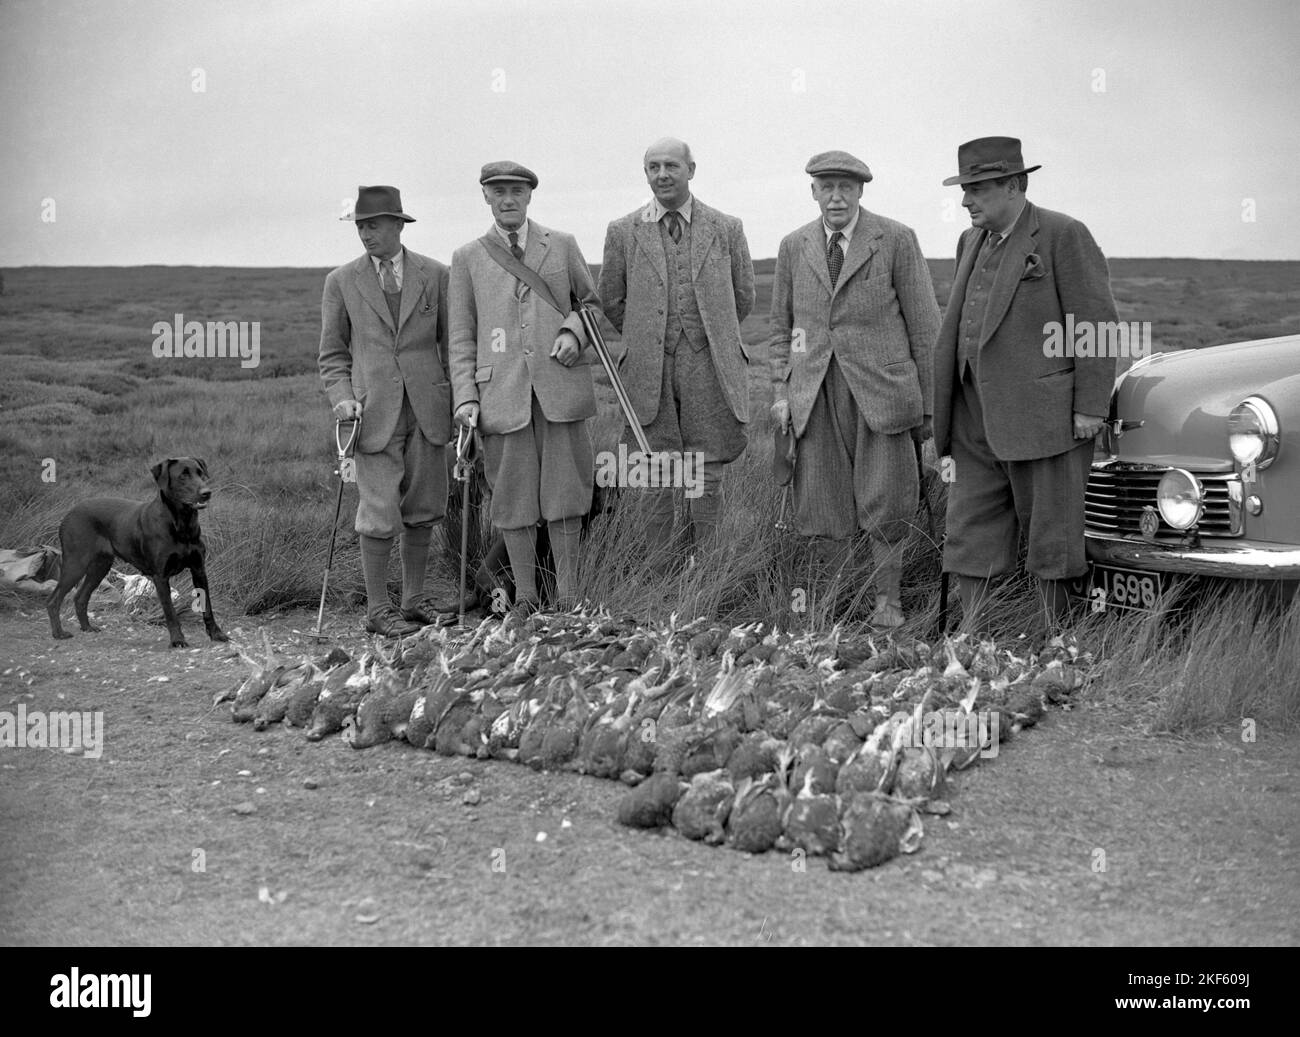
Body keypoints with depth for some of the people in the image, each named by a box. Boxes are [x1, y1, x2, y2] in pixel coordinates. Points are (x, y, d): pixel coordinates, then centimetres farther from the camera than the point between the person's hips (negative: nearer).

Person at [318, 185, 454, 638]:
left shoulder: (434, 275, 7)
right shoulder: (341, 281, 6)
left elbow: (451, 341, 11)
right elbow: (332, 352, 10)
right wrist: (342, 397, -7)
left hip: (426, 408, 2)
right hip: (374, 411, -2)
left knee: (421, 510, 8)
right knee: (380, 514, -5)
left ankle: (414, 598, 21)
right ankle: (377, 608, 5)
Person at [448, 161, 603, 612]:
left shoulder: (562, 245, 12)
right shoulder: (467, 257, 11)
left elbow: (592, 302, 20)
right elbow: (462, 335, 9)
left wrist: (574, 331, -2)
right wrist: (466, 397, -1)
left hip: (560, 384, 0)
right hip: (502, 389, 0)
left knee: (564, 490, 0)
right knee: (513, 496, 1)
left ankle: (568, 595, 10)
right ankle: (524, 598, 11)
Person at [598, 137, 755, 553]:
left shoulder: (727, 229, 6)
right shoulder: (624, 231, 5)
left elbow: (743, 297, 16)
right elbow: (611, 300, 13)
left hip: (709, 364, 0)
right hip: (649, 368, 0)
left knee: (706, 473, 3)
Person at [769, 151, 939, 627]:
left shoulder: (896, 240, 1)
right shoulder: (794, 247, 12)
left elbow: (924, 324, 2)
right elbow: (781, 326, 18)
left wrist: (928, 401, 0)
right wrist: (780, 390, 7)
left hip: (880, 388, -3)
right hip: (815, 392, 3)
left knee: (883, 505, -2)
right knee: (821, 507, 3)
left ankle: (888, 599, 13)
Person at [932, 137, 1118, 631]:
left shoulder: (1064, 235, -7)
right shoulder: (972, 241, 15)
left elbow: (1095, 323, -9)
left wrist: (1091, 408, -13)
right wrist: (945, 412, 15)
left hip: (1045, 416, -7)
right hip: (975, 421, 7)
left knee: (1049, 533, 2)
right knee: (969, 532, 5)